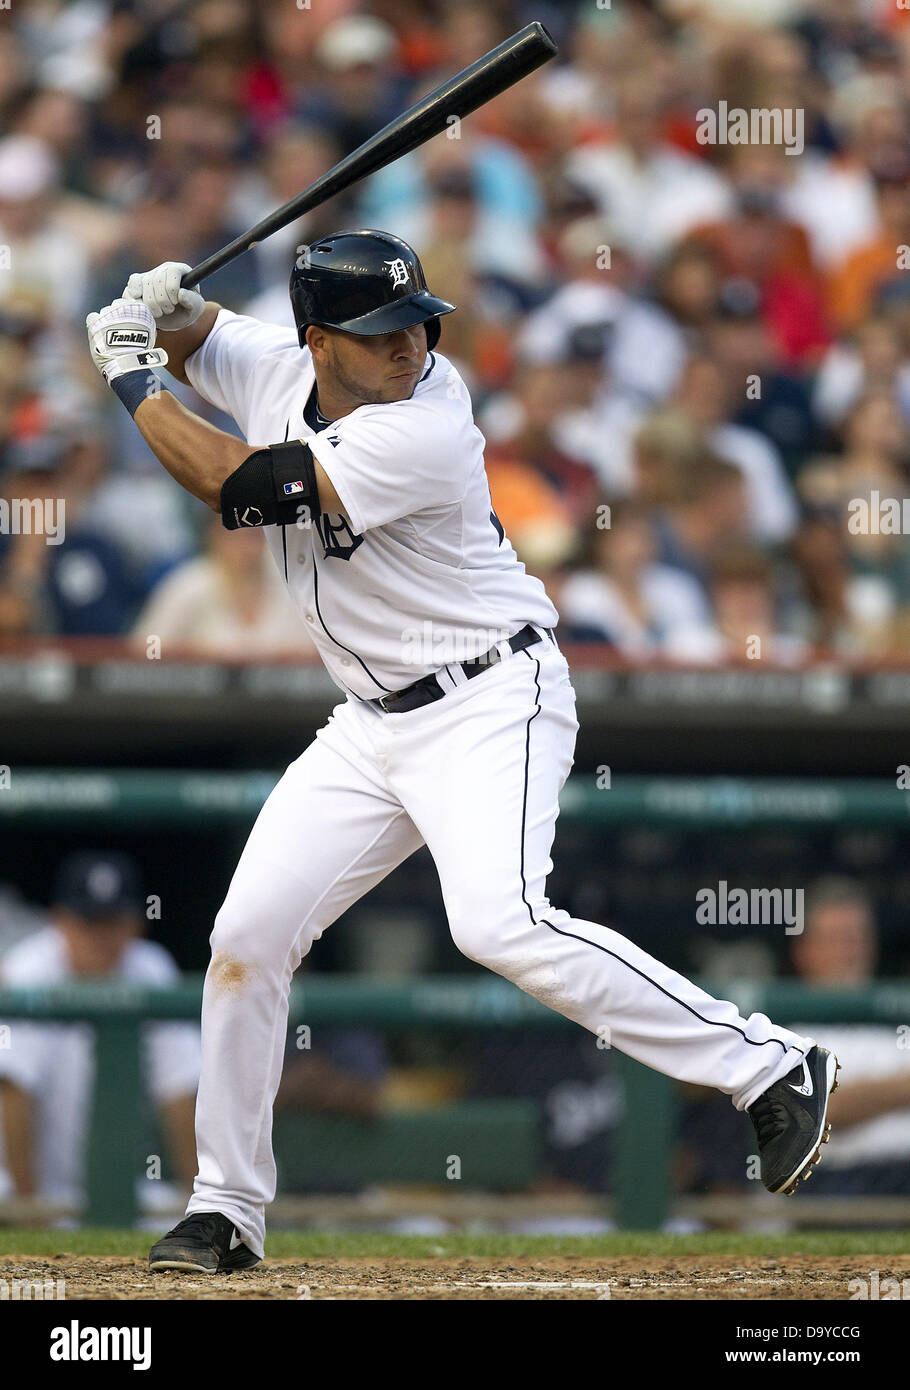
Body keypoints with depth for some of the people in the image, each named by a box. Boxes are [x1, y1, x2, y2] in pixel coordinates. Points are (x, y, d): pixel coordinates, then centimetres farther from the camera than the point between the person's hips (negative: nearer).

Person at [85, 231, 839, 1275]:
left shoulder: (423, 429, -24)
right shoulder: (278, 371, -1)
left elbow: (232, 487, -23)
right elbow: (193, 337, 22)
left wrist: (131, 382, -10)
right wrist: (167, 308, -3)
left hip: (489, 706, -8)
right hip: (370, 726, 8)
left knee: (499, 923, -29)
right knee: (245, 940, 3)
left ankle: (771, 1069, -24)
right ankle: (227, 1209, 17)